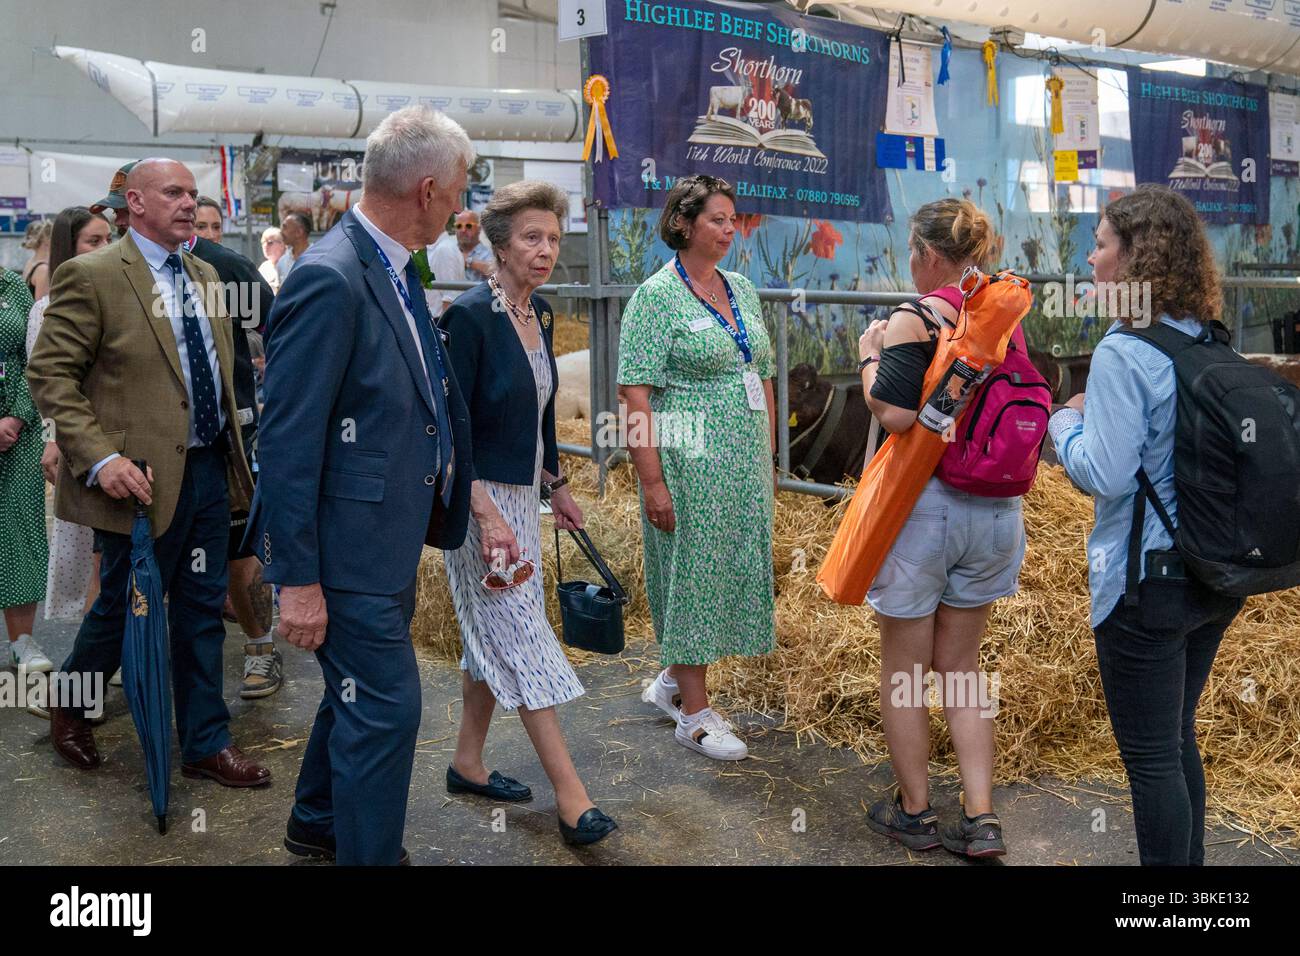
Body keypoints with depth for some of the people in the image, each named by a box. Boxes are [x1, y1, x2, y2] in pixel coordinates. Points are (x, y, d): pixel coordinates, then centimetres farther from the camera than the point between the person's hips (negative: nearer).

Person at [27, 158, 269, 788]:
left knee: (202, 611, 11)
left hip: (210, 470, 6)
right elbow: (49, 374, -12)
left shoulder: (204, 277, 13)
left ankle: (206, 743, 23)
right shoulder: (90, 276, -9)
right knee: (125, 607, 9)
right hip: (144, 478, -6)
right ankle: (69, 703, 38)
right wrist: (99, 458, -21)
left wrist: (232, 450, 14)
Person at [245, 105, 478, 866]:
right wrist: (297, 579, -20)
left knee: (360, 690, 24)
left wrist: (473, 505, 13)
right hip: (350, 545, -10)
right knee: (386, 706, 0)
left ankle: (319, 824, 46)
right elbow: (288, 440, -22)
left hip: (393, 537, 10)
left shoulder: (395, 270, 8)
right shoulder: (329, 279, -22)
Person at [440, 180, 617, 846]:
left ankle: (468, 763, 30)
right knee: (523, 638, -4)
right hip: (481, 497, -8)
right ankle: (569, 795, 3)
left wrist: (556, 486, 19)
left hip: (522, 494, 8)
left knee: (493, 634, 16)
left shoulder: (539, 314, 7)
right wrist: (486, 517, -23)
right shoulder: (470, 315, -17)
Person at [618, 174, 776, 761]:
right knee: (692, 571, 2)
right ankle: (693, 712, 16)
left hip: (744, 461, 7)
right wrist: (653, 481, -17)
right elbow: (635, 394, -14)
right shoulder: (657, 295, -9)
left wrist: (767, 459, 14)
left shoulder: (742, 290, 11)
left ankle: (673, 680, 33)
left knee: (733, 567, 13)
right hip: (689, 462, -7)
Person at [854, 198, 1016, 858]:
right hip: (995, 512, 6)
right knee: (961, 667, 18)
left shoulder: (915, 319, -14)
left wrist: (870, 356, -6)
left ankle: (913, 812, 24)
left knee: (902, 670, 11)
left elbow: (894, 414, -23)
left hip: (924, 506, -6)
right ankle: (981, 821, 17)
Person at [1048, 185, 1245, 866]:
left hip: (1146, 580, -9)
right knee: (1177, 736, 23)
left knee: (1150, 756, 6)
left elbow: (1104, 475, -22)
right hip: (1214, 574, 9)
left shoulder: (1124, 352, -20)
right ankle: (1188, 859, 38)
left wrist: (1066, 422, -3)